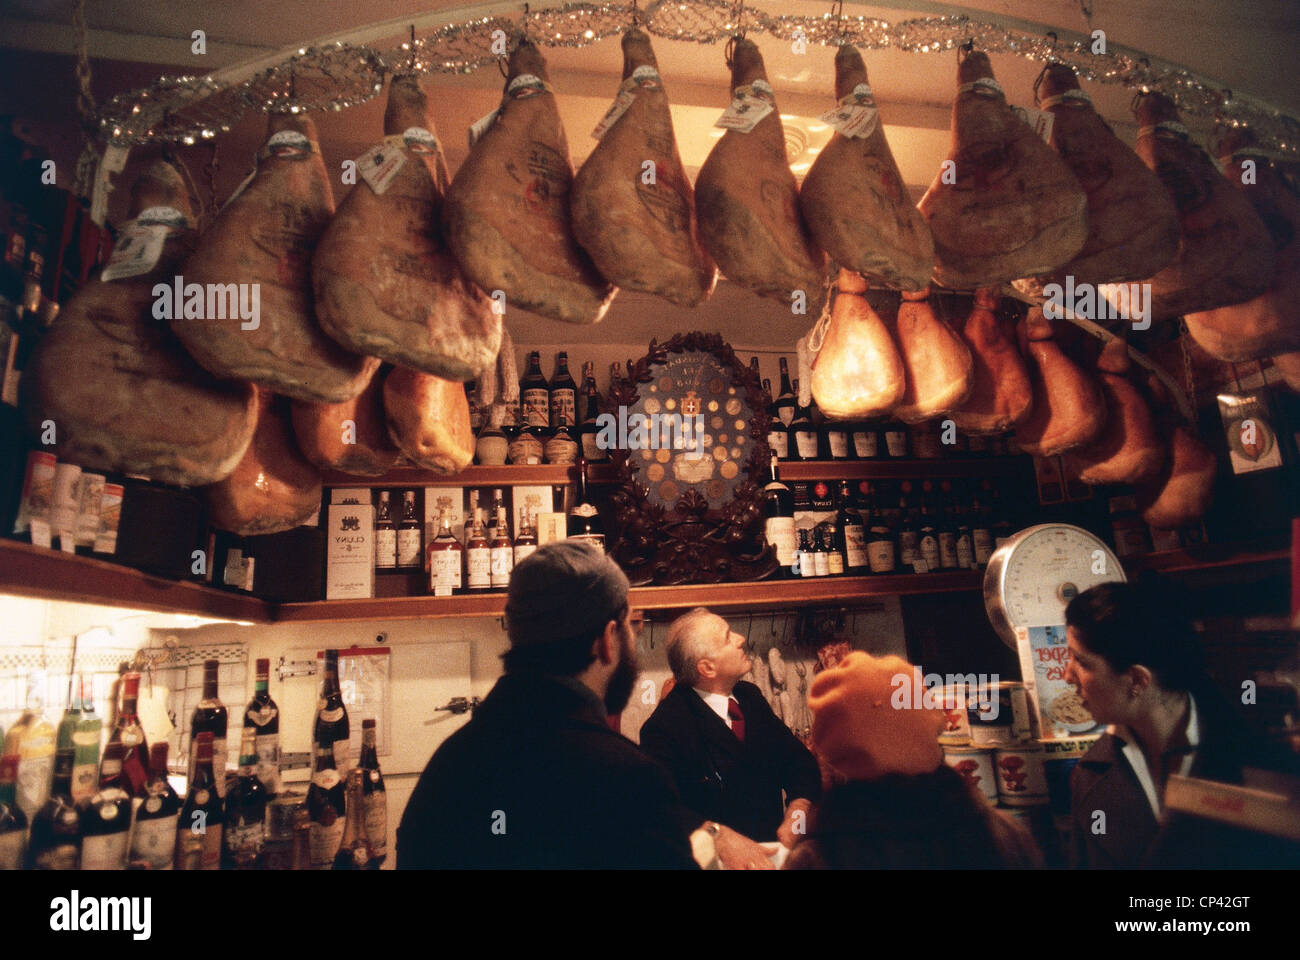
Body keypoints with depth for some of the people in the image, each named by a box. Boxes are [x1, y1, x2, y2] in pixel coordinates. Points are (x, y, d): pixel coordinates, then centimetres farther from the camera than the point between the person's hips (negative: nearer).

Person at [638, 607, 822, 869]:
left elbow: (798, 759, 10)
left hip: (774, 845, 6)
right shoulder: (666, 725, -14)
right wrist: (717, 835, -35)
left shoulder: (750, 696, 8)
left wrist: (797, 814, -7)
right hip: (713, 858, -6)